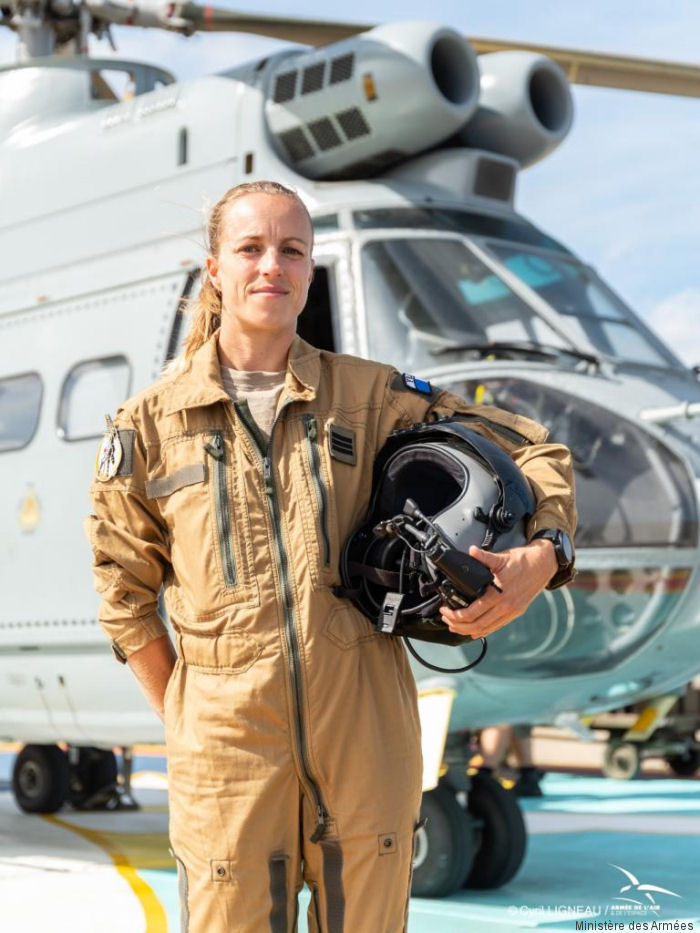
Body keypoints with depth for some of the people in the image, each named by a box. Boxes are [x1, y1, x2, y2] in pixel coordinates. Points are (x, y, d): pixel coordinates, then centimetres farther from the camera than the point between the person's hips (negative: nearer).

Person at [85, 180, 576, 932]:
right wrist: (178, 720, 5)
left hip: (365, 731, 1)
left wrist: (540, 558, -8)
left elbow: (531, 451, 10)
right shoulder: (150, 422, 2)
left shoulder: (371, 396, 4)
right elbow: (124, 591, 10)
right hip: (228, 741, -1)